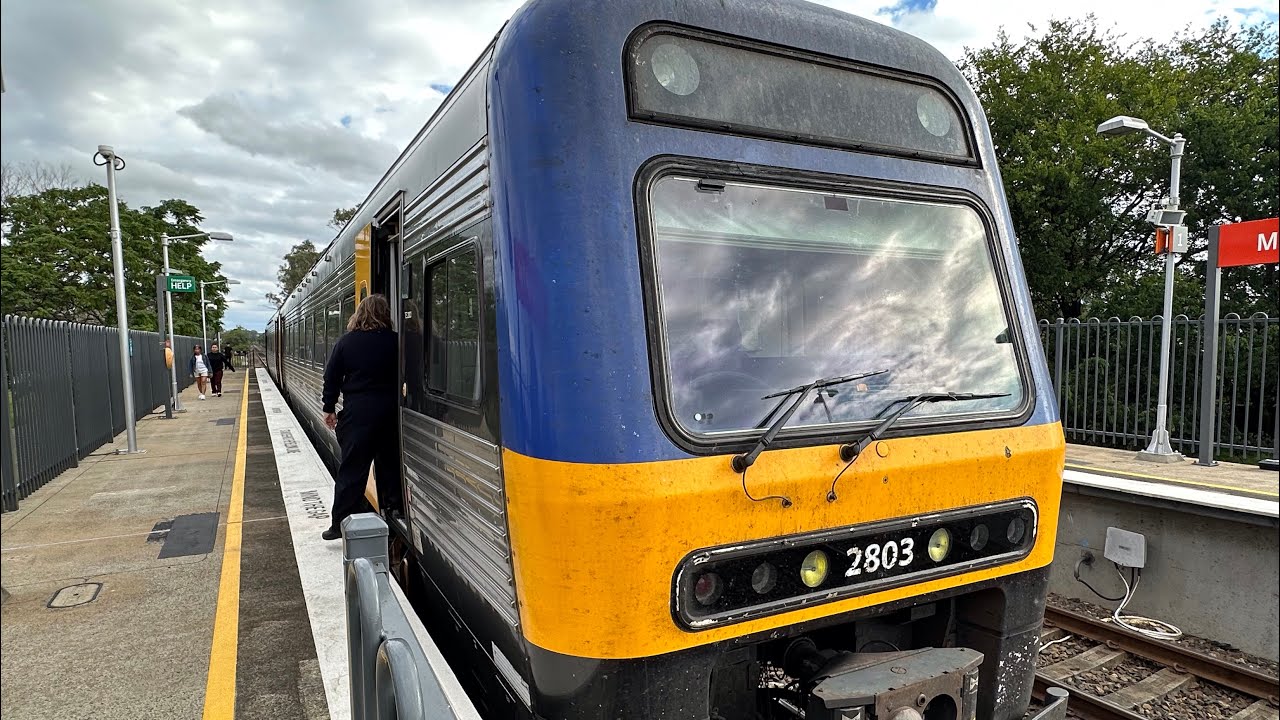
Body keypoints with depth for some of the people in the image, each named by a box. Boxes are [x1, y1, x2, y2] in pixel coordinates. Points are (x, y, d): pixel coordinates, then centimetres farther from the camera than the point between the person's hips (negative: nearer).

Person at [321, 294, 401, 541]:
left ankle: (342, 523, 5)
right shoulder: (394, 342, -2)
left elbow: (332, 377, 2)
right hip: (388, 410, 1)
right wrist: (395, 401, 15)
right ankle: (394, 509, 22)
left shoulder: (346, 342, -1)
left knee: (352, 467, 3)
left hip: (357, 412, -1)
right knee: (389, 462, 15)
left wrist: (329, 408, 10)